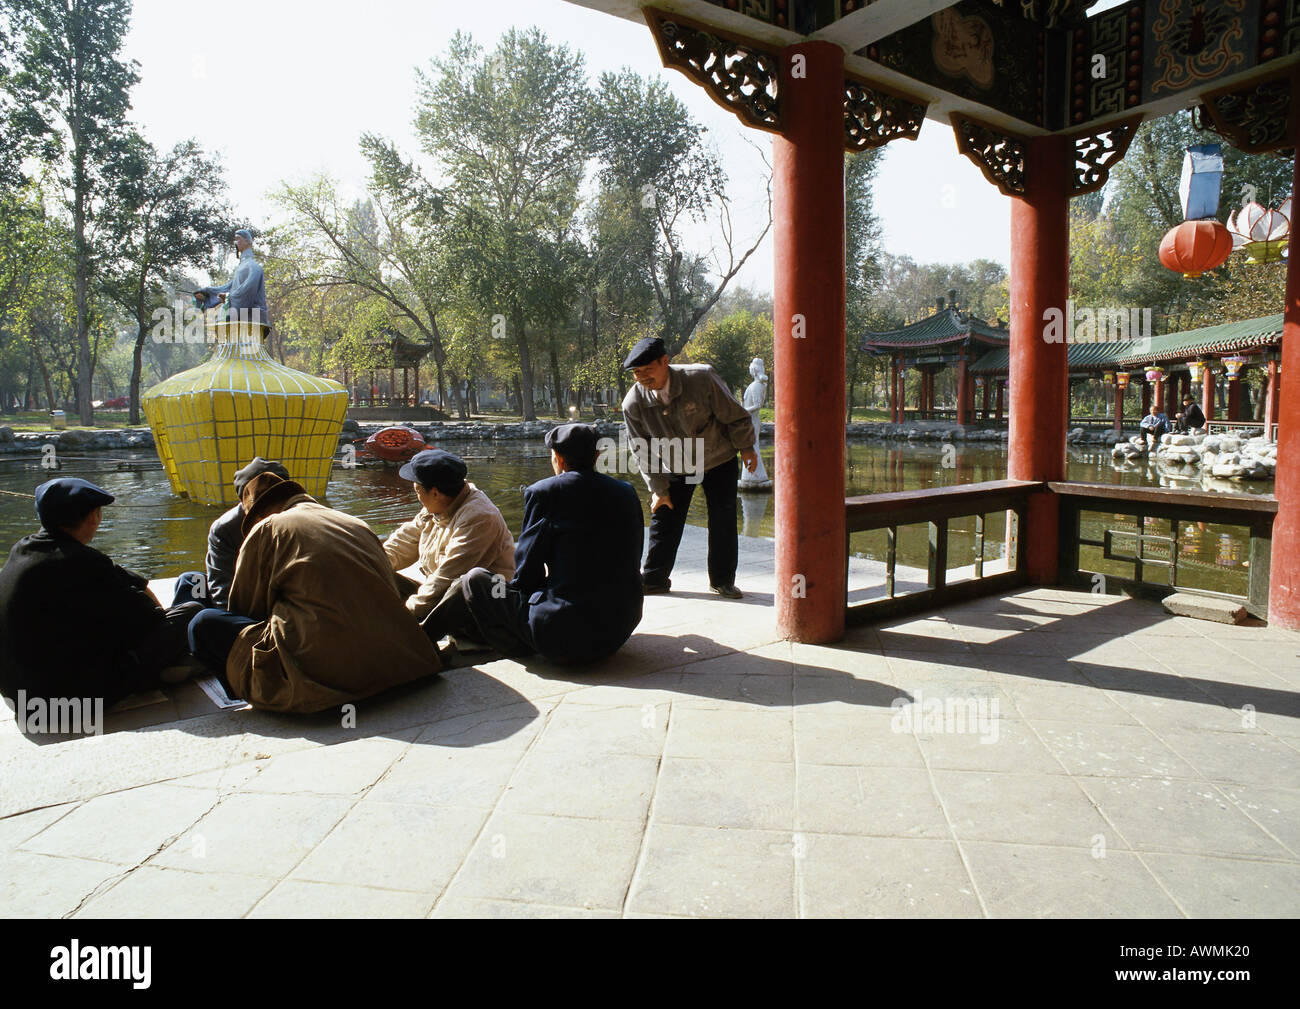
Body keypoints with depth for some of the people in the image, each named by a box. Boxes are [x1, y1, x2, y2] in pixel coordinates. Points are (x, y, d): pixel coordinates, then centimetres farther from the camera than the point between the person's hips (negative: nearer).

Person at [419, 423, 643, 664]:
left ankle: (423, 638, 33)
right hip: (621, 629, 7)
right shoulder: (627, 493, 7)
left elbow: (526, 573, -5)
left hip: (566, 634, -6)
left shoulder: (543, 492, -9)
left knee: (474, 580, 12)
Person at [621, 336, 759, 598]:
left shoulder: (701, 378, -27)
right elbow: (643, 451, -8)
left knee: (723, 520, 1)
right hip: (675, 467, 1)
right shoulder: (633, 404, -20)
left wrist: (746, 448, -3)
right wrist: (659, 489, -7)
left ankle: (722, 580, 17)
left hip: (719, 460, -1)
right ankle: (654, 578, 17)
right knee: (664, 519, 0)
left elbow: (734, 415, -12)